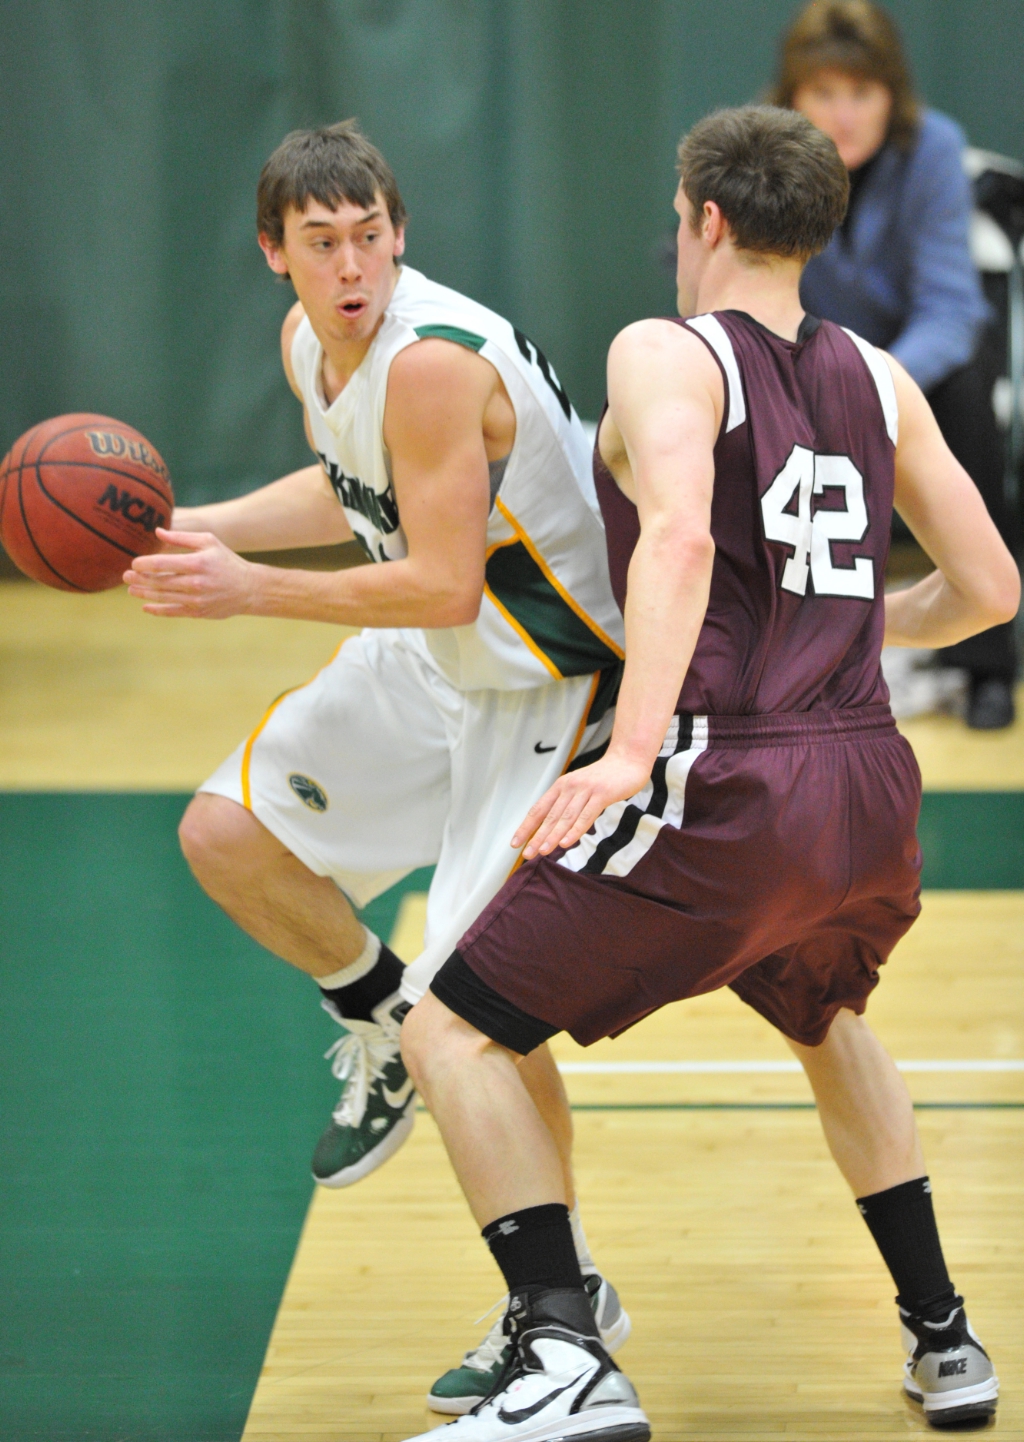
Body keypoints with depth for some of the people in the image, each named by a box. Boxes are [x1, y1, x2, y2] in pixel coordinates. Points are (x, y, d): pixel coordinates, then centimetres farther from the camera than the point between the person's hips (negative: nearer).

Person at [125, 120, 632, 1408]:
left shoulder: (433, 362, -30)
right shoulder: (308, 341, -1)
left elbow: (445, 586, -32)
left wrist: (252, 592, -31)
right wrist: (198, 527, 6)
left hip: (552, 686, -9)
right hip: (433, 660, 9)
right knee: (226, 833, 6)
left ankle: (571, 1297, 6)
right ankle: (383, 1033, 30)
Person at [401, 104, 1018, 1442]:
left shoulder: (665, 354, -2)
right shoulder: (879, 381, 15)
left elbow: (680, 539, -21)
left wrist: (631, 753, -29)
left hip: (726, 789, -6)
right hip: (869, 787, 7)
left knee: (455, 1033, 4)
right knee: (825, 1021, 37)